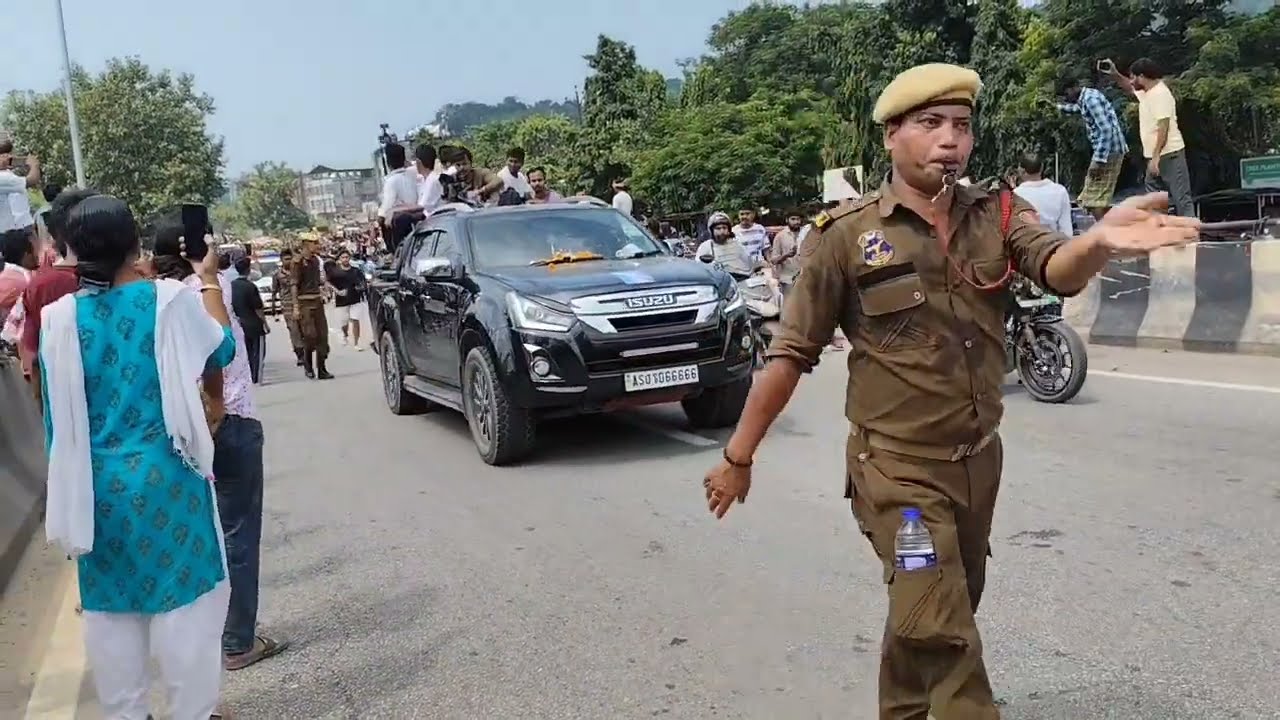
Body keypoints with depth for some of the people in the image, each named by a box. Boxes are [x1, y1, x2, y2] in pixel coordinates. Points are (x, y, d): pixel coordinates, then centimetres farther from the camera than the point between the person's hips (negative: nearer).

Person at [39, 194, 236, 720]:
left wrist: (69, 489, 13)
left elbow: (58, 416, 2)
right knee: (184, 599, 8)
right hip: (167, 475, -3)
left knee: (110, 608, 15)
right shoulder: (171, 300, -11)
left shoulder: (59, 318, -4)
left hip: (98, 484, 3)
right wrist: (209, 282, 21)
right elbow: (222, 347, 8)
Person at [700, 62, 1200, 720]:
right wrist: (738, 456, -7)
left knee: (941, 617, 20)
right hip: (898, 466, -5)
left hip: (979, 459, 5)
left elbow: (1059, 270, -19)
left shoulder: (996, 217, 0)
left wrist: (1100, 241, -43)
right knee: (938, 628, -10)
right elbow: (790, 354, -8)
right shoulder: (846, 235, -10)